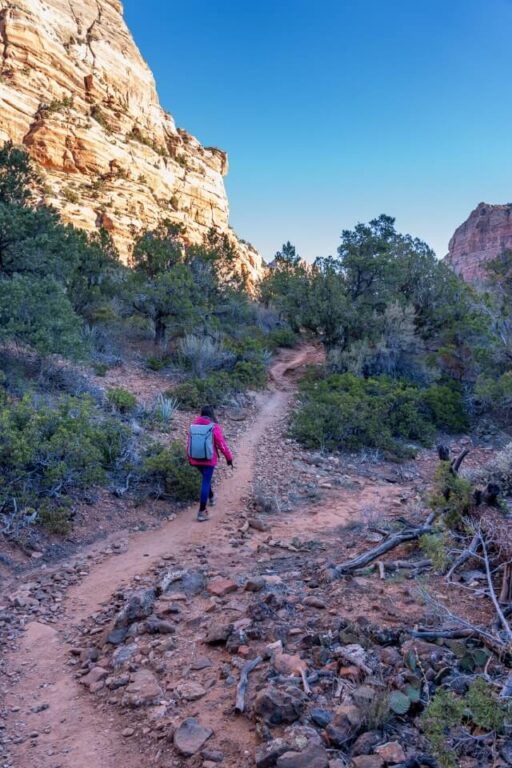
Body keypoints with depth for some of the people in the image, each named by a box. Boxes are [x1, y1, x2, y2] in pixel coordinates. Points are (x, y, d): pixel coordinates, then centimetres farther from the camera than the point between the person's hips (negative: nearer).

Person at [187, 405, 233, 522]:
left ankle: (211, 497, 49)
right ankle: (202, 512, -5)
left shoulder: (193, 425, 1)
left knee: (206, 479, 29)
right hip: (209, 460, -5)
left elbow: (189, 443, 9)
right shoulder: (214, 427, -13)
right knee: (206, 482, -2)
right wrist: (229, 458, 1)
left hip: (195, 459, 5)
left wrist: (190, 458, 20)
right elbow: (222, 444, -10)